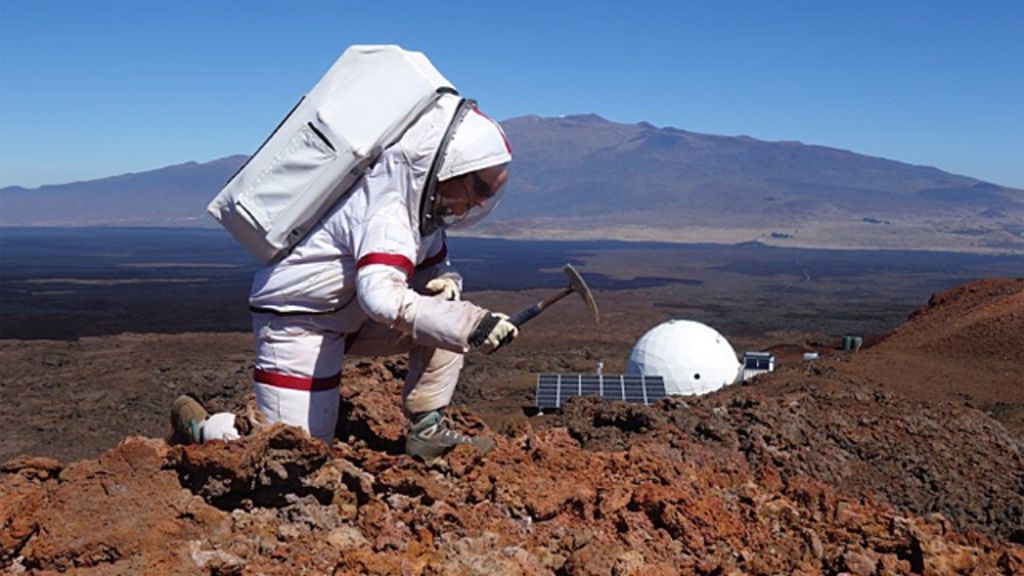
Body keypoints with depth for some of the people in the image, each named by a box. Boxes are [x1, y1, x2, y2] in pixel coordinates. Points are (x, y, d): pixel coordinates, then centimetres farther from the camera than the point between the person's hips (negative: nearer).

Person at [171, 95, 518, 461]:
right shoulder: (387, 207, -29)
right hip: (296, 324, -9)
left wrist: (446, 283, -14)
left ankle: (427, 430, 1)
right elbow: (382, 297, -44)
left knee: (446, 317, -6)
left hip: (348, 318, 9)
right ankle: (198, 427, 15)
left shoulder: (424, 203, -1)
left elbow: (434, 266, 12)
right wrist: (473, 324, -46)